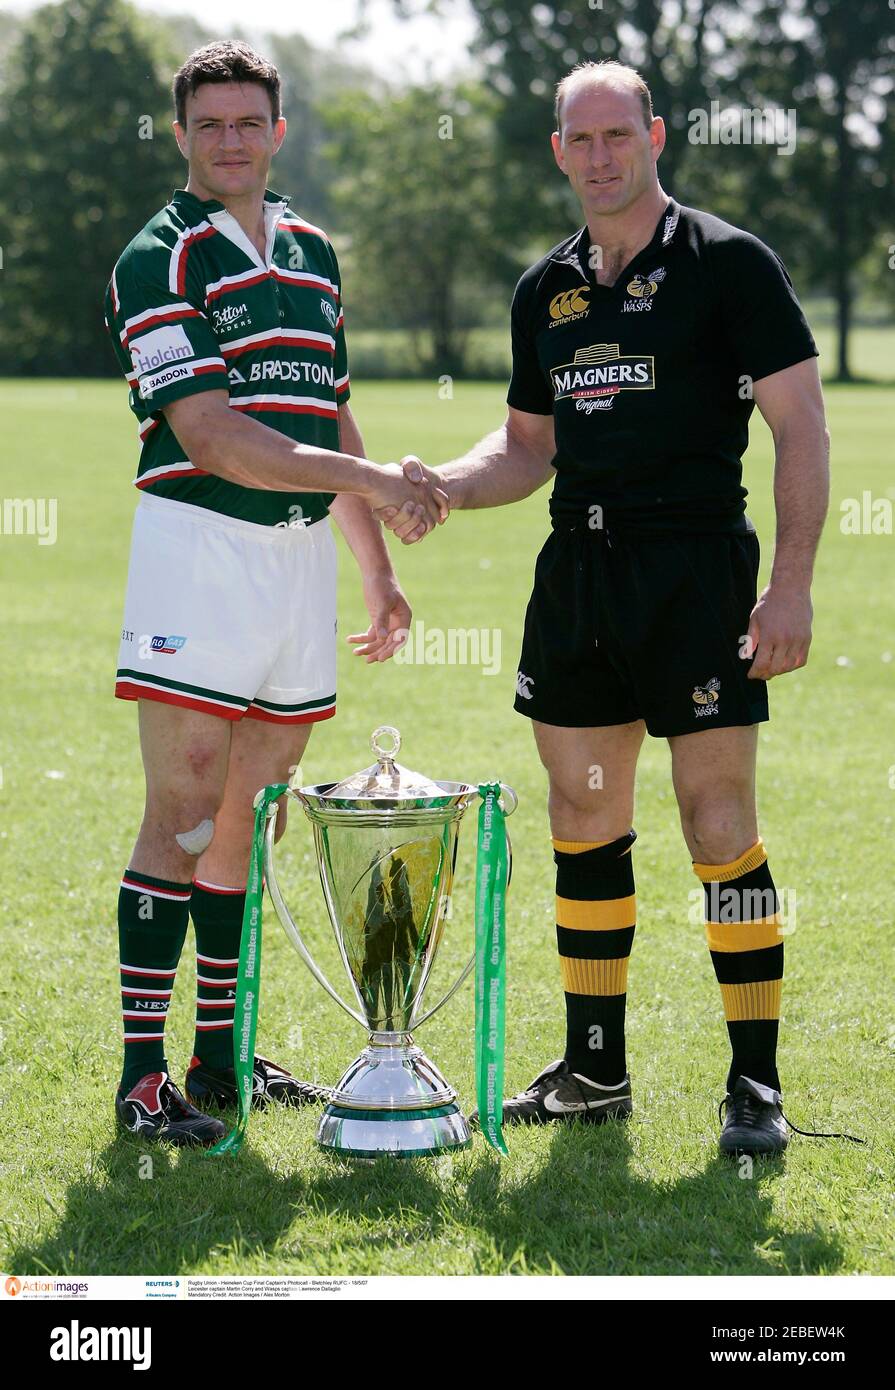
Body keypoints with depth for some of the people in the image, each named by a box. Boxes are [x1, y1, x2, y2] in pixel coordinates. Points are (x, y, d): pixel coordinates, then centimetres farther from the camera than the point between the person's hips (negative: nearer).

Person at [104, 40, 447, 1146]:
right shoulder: (159, 261, -7)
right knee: (183, 816, -9)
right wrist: (367, 477, -19)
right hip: (199, 547, -7)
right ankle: (142, 1075, -6)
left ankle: (221, 1052, 18)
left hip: (303, 552, 7)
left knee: (255, 819, 10)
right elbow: (212, 438, -15)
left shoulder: (312, 252, 16)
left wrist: (378, 569, 20)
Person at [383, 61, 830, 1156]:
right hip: (576, 572, 6)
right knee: (584, 822, 9)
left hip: (695, 567, -6)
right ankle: (594, 1070, 20)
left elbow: (800, 426, -7)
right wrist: (442, 485, 2)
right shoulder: (546, 290, 14)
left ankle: (757, 1083, 0)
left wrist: (792, 581, -15)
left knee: (719, 827, -7)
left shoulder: (730, 263, -4)